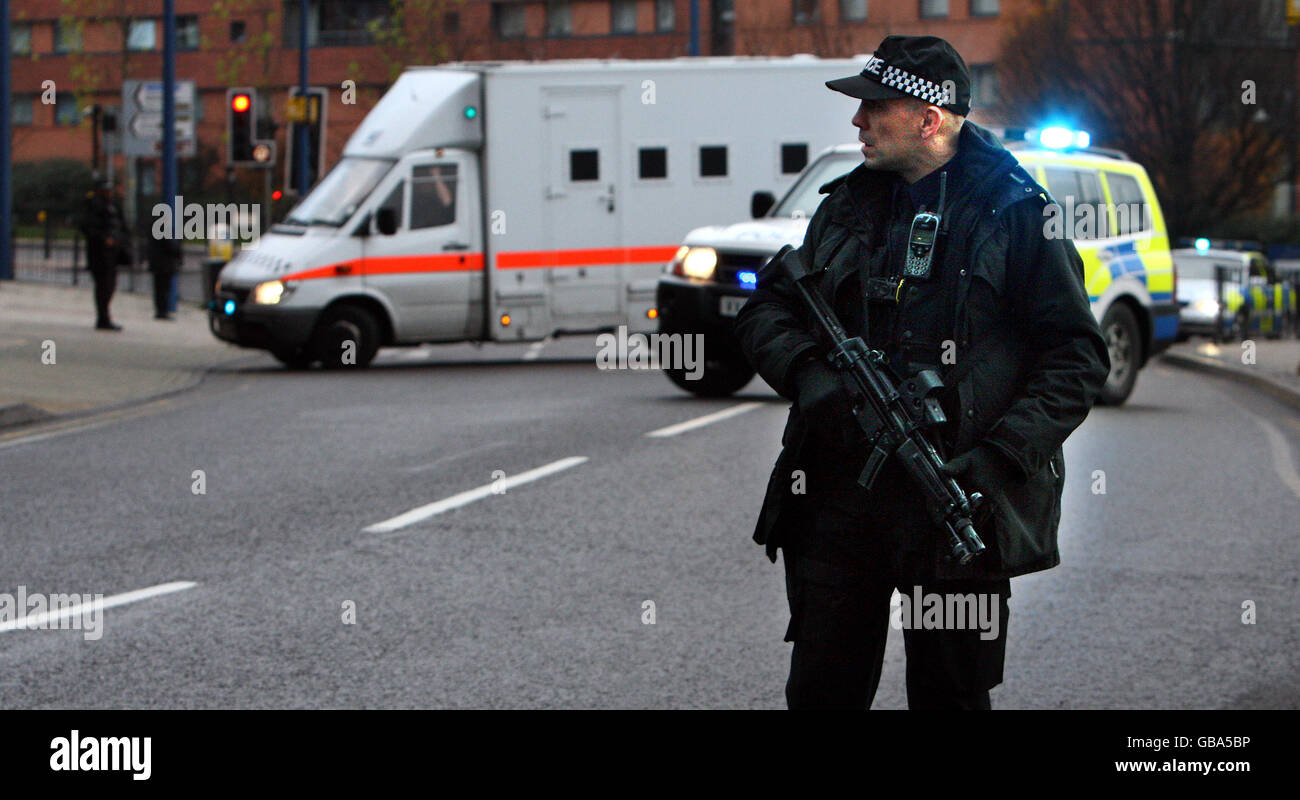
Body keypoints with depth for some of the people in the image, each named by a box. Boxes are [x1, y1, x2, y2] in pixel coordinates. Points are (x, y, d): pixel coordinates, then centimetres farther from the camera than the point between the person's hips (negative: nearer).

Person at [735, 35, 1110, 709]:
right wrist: (808, 371, -7)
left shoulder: (1015, 213, -2)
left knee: (950, 693, 5)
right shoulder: (846, 204, 13)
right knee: (820, 690, 7)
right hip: (837, 495, 4)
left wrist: (1000, 457, -15)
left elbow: (1076, 356, -4)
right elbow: (765, 309, 16)